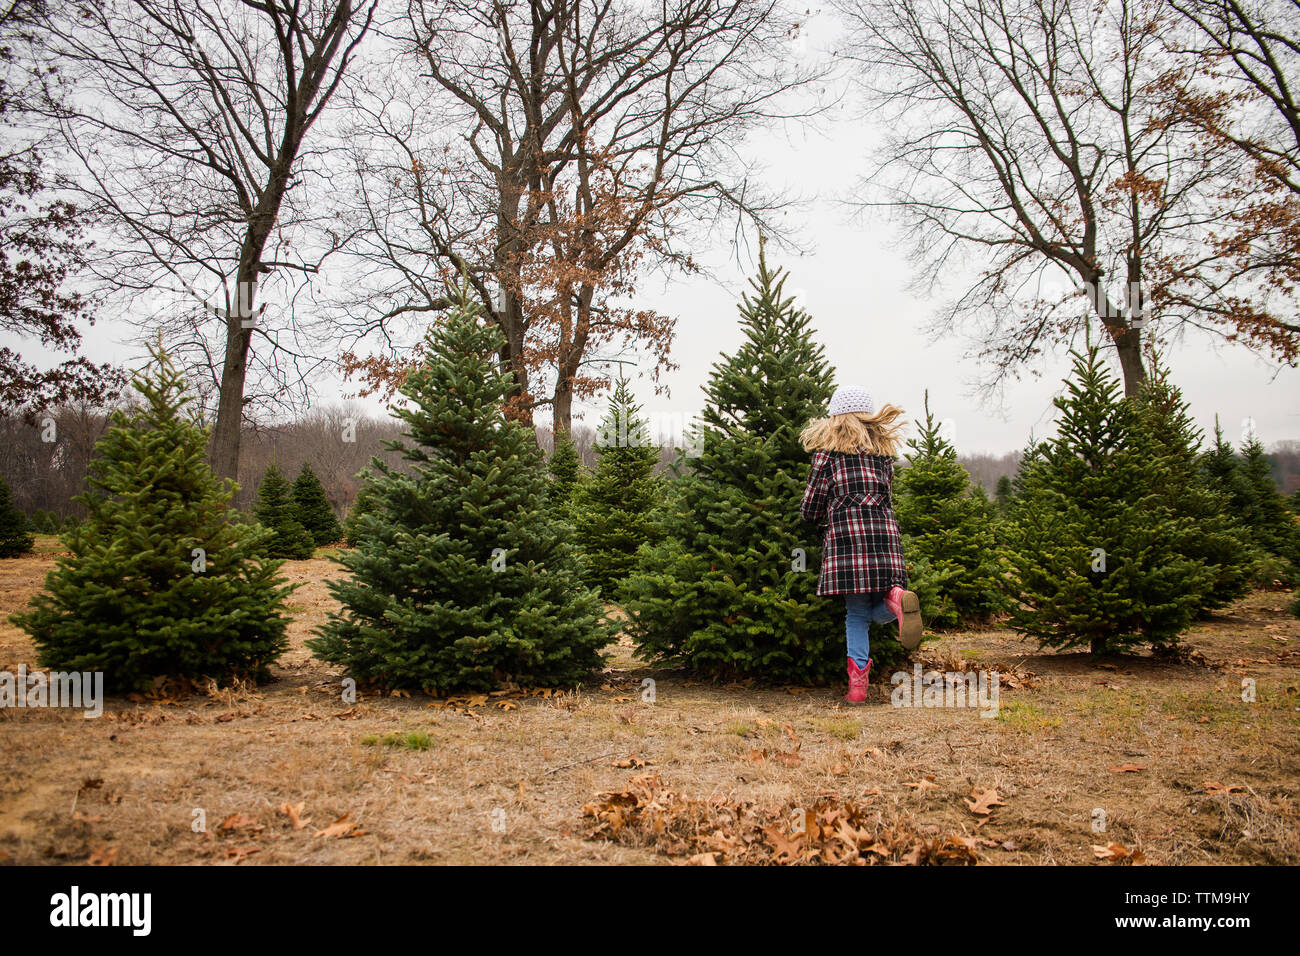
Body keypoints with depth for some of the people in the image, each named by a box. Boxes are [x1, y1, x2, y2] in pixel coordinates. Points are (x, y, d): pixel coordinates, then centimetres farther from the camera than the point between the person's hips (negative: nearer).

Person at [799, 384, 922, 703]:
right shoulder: (884, 448, 20)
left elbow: (811, 509, 9)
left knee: (856, 613, 4)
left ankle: (858, 680, -7)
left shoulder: (827, 450, 8)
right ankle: (894, 598, -23)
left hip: (846, 535, -2)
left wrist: (826, 517, 31)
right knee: (876, 611, 10)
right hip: (885, 533, 3)